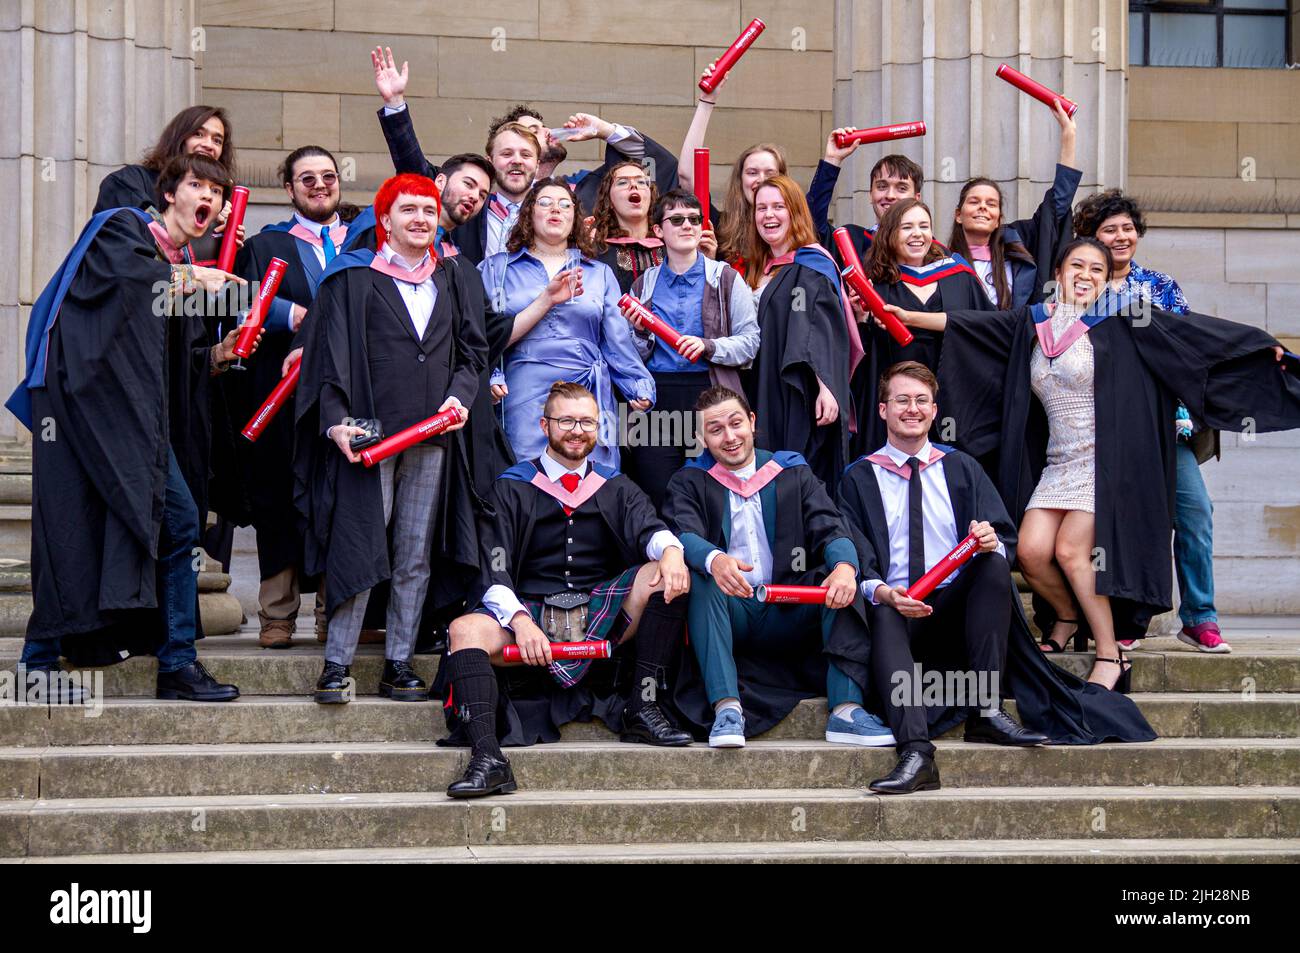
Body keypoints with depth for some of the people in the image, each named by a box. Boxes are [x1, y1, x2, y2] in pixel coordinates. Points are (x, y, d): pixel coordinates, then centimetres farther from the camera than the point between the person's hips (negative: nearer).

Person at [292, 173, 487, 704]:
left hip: (432, 437, 4)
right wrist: (336, 420, -15)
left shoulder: (449, 279, 17)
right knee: (359, 549, -9)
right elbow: (331, 354, -3)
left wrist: (460, 396, -3)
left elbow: (472, 349, 16)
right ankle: (337, 665, -3)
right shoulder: (353, 278, 4)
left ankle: (398, 665, 11)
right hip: (369, 435, -4)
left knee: (416, 556, 5)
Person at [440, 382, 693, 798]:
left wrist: (670, 550, -33)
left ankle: (643, 709, -24)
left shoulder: (616, 487, 15)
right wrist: (520, 621, -23)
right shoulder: (511, 489, 9)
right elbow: (495, 574, -2)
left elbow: (649, 528, -6)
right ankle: (487, 756, -46)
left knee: (666, 574, -24)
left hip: (601, 617, 1)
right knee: (466, 630, -31)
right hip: (532, 614, -1)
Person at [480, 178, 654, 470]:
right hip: (525, 400, -1)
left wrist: (640, 389, -5)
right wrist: (547, 300, -7)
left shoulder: (599, 273, 17)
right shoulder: (498, 268, 12)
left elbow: (618, 344, 11)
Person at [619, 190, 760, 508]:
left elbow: (750, 341, 1)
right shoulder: (644, 285, 15)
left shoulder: (725, 279, 8)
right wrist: (639, 332, -1)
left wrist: (709, 347, -13)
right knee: (658, 498, -2)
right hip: (657, 396, 2)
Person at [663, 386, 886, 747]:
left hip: (789, 617, 2)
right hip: (729, 615, -2)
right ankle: (727, 709, -37)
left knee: (842, 578, -22)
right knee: (701, 578, -30)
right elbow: (683, 535, -13)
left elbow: (830, 530, -2)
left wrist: (844, 566, -27)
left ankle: (846, 710, -29)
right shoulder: (688, 483, 8)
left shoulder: (794, 473, 14)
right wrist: (714, 559, -38)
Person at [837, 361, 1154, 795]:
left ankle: (985, 709, -30)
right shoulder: (860, 478, 10)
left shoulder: (961, 468, 16)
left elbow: (1007, 539, 7)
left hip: (957, 609, 2)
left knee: (994, 563, -27)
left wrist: (991, 541, -19)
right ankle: (915, 751, -53)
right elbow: (855, 560, 0)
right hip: (896, 614, -2)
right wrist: (881, 592, -23)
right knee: (879, 614, -36)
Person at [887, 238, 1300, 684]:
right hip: (1057, 466, 5)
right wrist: (908, 316, 10)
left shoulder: (1121, 321, -2)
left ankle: (1110, 658, -2)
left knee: (1070, 552, -16)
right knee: (1032, 552, -10)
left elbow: (1193, 330, -6)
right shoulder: (1033, 324, 10)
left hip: (1105, 463, -4)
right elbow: (965, 324, 14)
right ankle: (1067, 617, 22)